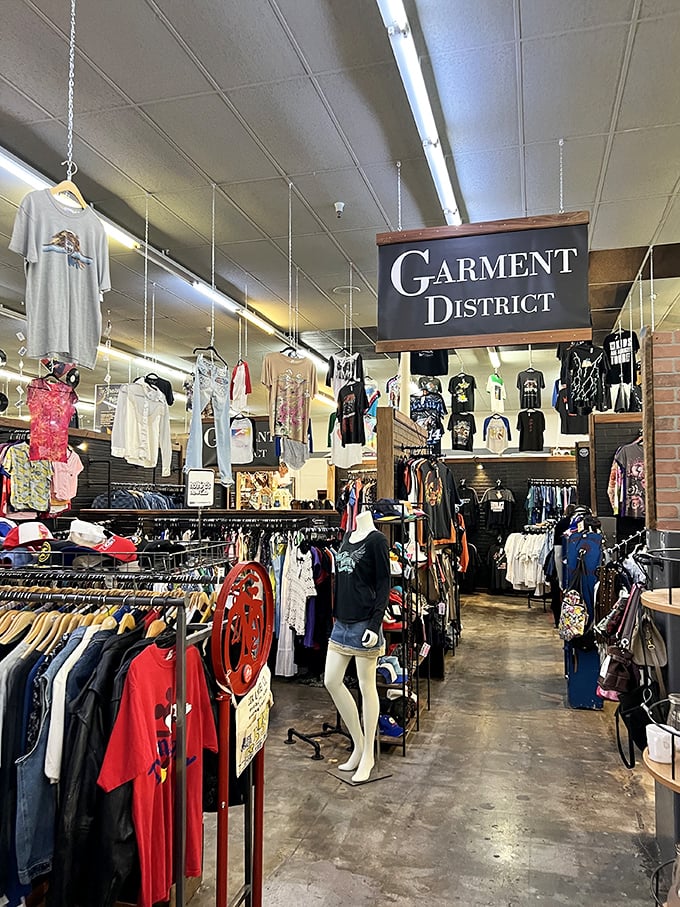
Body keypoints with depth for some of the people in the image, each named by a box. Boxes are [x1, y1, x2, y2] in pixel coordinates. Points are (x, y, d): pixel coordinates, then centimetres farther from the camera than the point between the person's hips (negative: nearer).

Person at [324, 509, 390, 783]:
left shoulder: (376, 539, -10)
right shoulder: (347, 537, 11)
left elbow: (383, 585, -12)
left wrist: (375, 625, -17)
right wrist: (337, 615, 16)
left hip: (364, 624, -8)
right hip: (343, 621, 8)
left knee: (366, 686, 3)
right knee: (331, 681, 7)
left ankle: (368, 755, 18)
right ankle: (358, 743, 23)